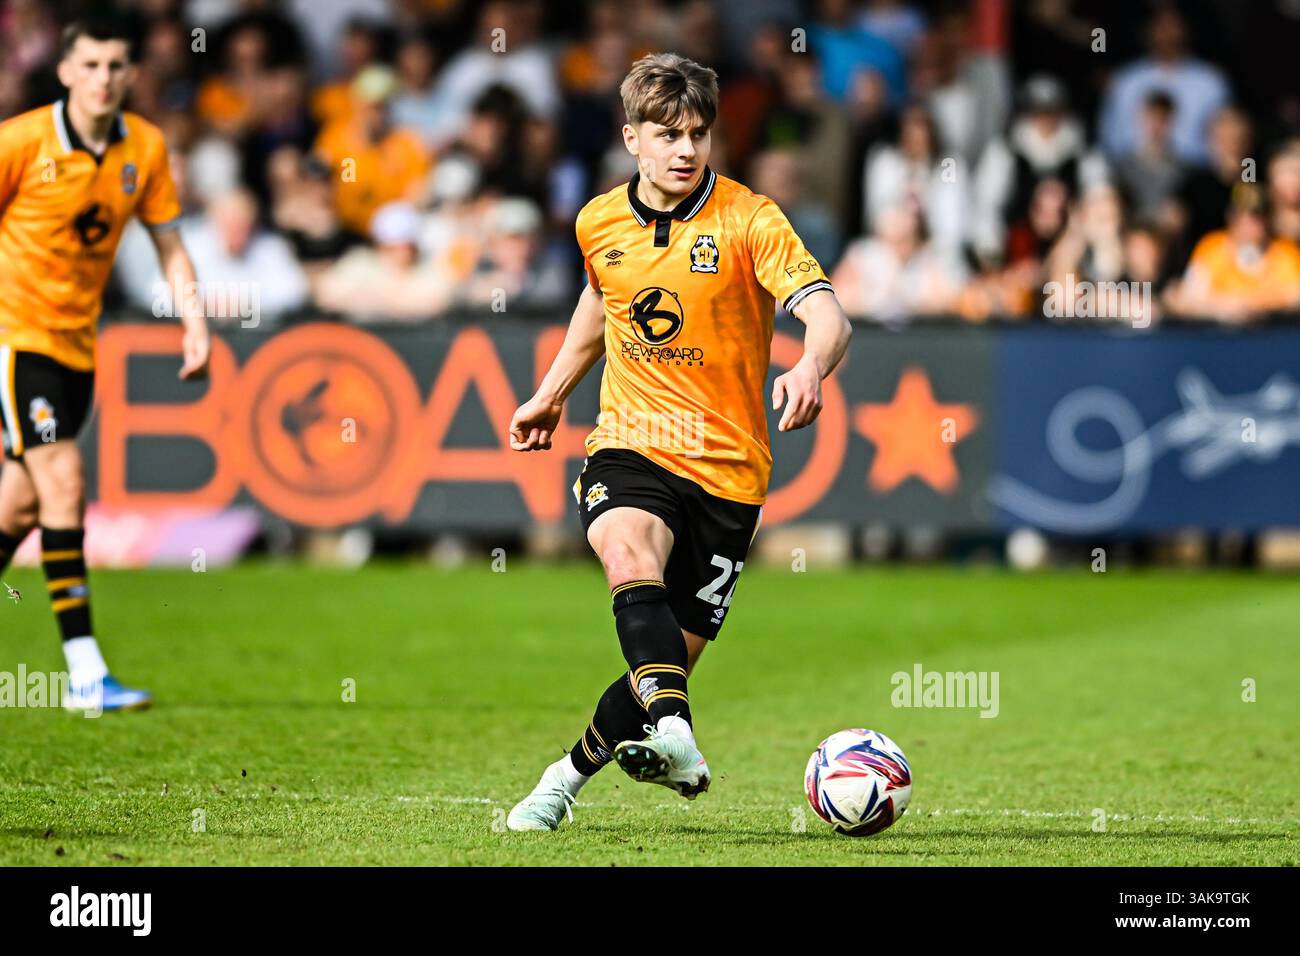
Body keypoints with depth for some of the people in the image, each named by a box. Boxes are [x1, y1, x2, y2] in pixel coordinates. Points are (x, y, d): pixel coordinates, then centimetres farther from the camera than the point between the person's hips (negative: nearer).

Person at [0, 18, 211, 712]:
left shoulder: (145, 148, 1)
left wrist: (194, 323, -1)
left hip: (78, 341, 6)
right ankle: (85, 673, -20)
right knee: (63, 483, -17)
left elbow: (169, 243, 10)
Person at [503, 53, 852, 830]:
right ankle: (675, 738, -50)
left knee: (675, 657, 1)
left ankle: (571, 774, 25)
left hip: (726, 466, -1)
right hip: (629, 446, 1)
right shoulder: (599, 222, 4)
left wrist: (811, 369, -44)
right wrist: (553, 392, 32)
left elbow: (828, 317, -22)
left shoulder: (748, 220, -10)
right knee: (631, 554, -33)